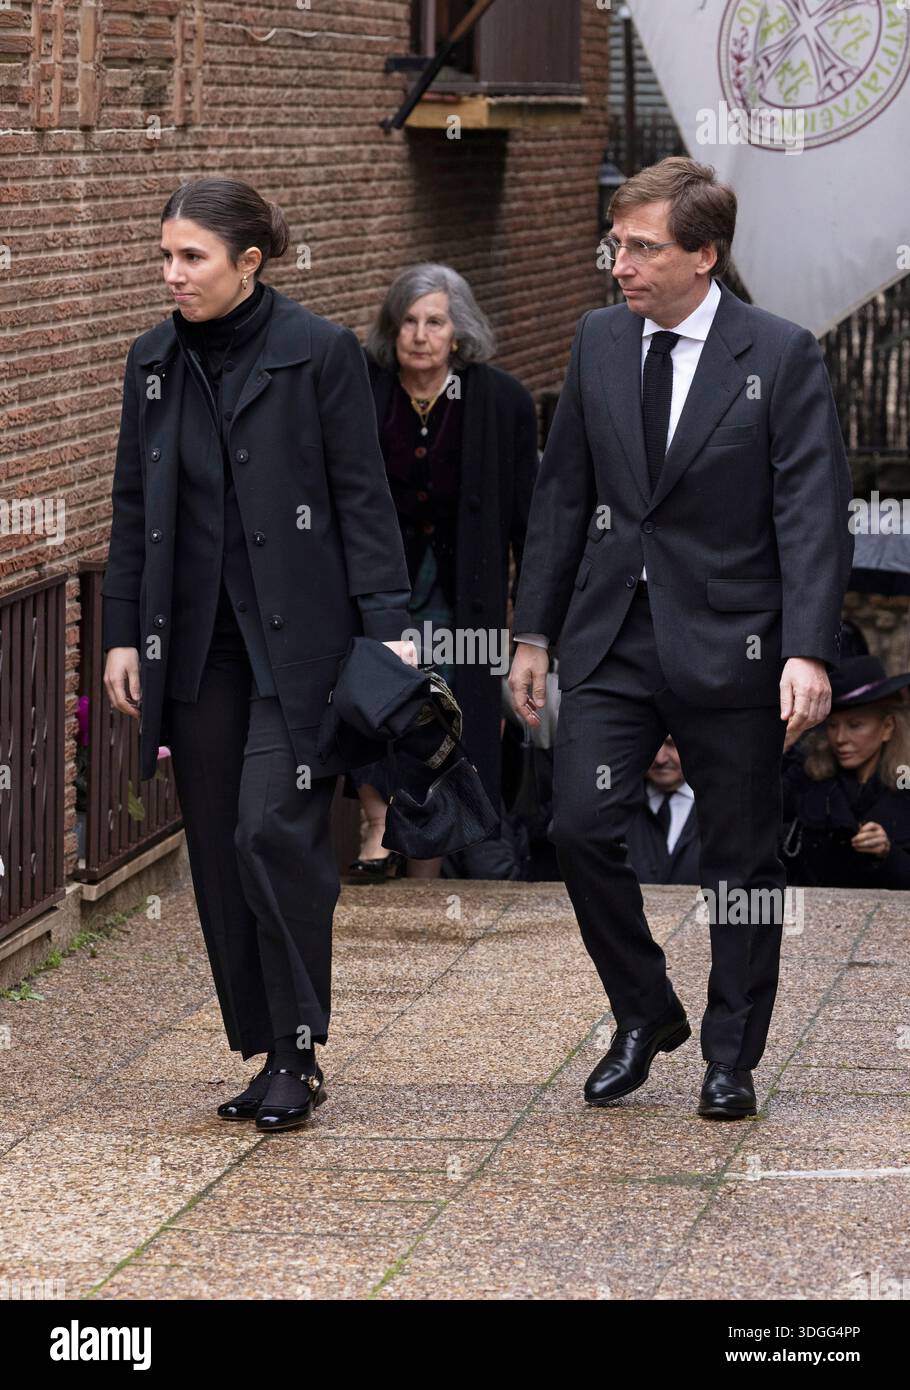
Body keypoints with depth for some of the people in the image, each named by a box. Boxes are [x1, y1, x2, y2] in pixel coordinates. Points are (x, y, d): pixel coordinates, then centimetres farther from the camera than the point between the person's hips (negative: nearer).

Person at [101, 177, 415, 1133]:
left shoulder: (318, 352, -6)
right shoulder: (154, 362, 9)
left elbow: (361, 497, -6)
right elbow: (132, 507, 13)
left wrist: (386, 624, -11)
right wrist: (122, 634, 9)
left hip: (296, 637, -5)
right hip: (195, 641, 5)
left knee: (273, 830, -14)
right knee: (219, 850, 5)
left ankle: (297, 1053, -4)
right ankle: (269, 1055, 14)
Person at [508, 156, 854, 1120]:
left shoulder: (782, 356, -7)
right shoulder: (598, 341, 6)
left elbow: (813, 516, -10)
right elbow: (562, 494, 12)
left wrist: (808, 653, -19)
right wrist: (534, 632, 10)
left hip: (729, 644, -3)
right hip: (612, 639, 3)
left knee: (739, 860, 5)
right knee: (580, 825, -8)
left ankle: (730, 1059, 20)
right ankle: (644, 1015, 13)